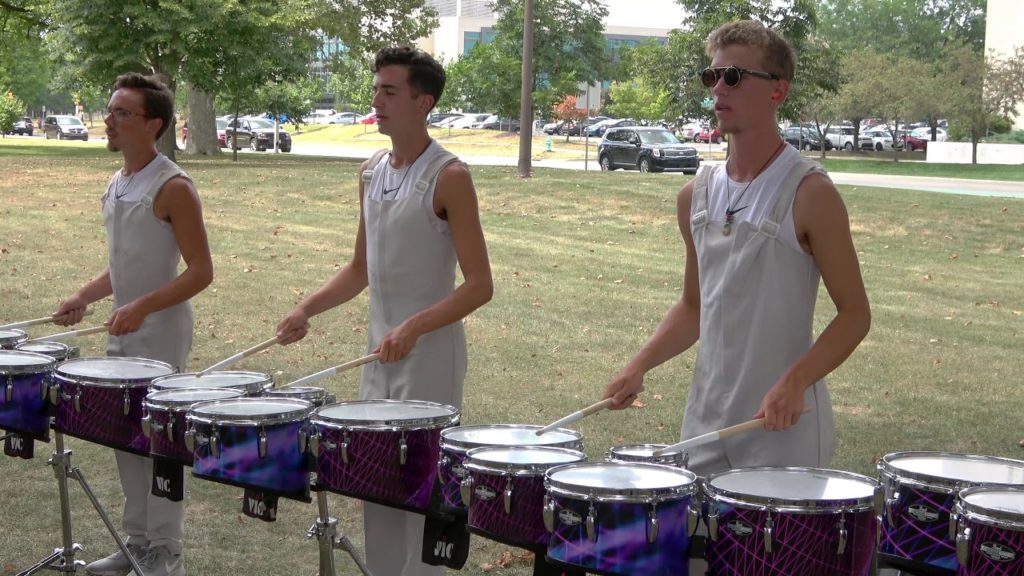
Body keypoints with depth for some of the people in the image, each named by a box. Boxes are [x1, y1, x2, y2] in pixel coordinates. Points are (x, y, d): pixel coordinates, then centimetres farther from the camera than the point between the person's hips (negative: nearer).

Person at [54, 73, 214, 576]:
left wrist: (143, 306, -27)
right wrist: (85, 296, 6)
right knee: (126, 441, 14)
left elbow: (201, 271, -17)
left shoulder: (172, 188, -15)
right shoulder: (116, 187, 10)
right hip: (121, 337, 8)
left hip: (161, 339, -8)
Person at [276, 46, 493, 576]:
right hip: (379, 355, 7)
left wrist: (414, 327, -28)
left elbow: (480, 285, -16)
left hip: (430, 358, -7)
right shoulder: (372, 174, 8)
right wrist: (308, 309, 2)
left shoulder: (448, 178, -13)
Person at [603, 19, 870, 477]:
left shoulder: (809, 195, -10)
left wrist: (795, 381, -23)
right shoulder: (696, 196, 7)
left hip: (784, 430, -5)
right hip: (705, 429, 5)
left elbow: (854, 313, -9)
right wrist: (641, 363, 1)